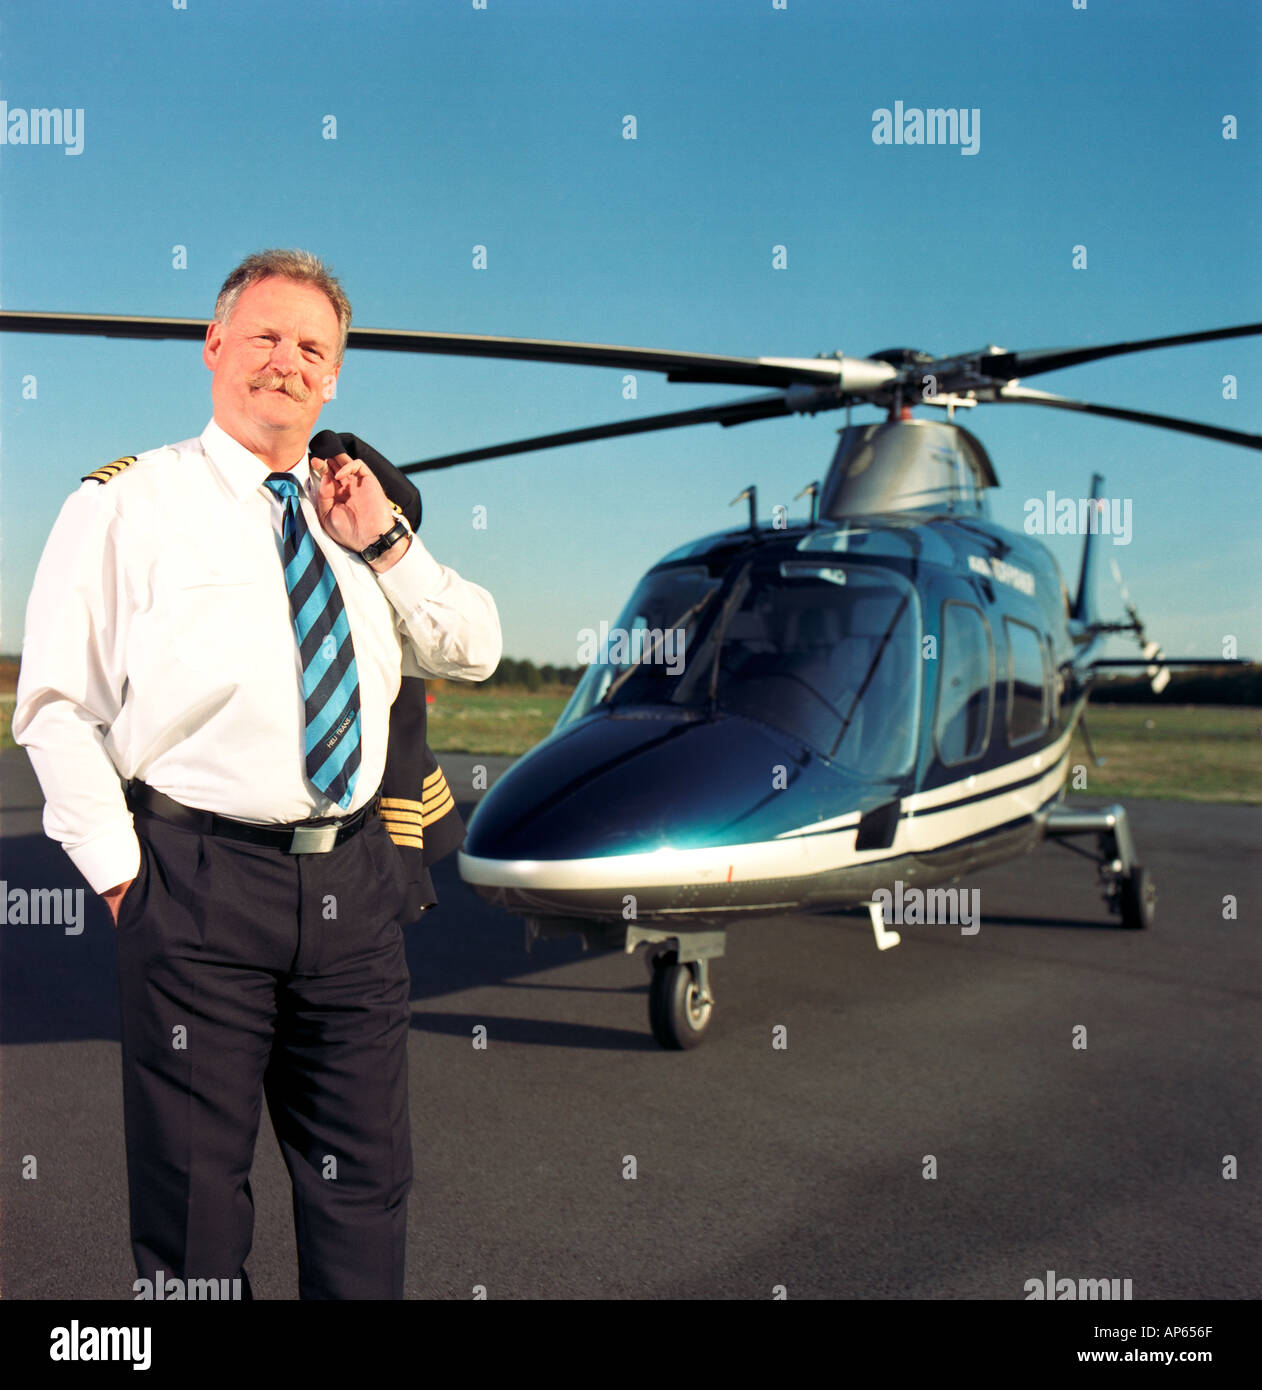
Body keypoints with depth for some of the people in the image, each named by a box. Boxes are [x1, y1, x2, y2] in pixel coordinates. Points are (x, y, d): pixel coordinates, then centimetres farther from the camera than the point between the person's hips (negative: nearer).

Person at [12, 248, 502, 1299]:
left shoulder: (351, 513, 15)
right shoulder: (129, 501, 0)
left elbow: (477, 652, 13)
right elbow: (54, 707, -3)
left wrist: (386, 543, 0)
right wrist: (119, 868, -7)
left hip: (353, 876, 5)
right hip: (200, 881, -4)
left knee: (366, 1185, 14)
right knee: (194, 1189, 6)